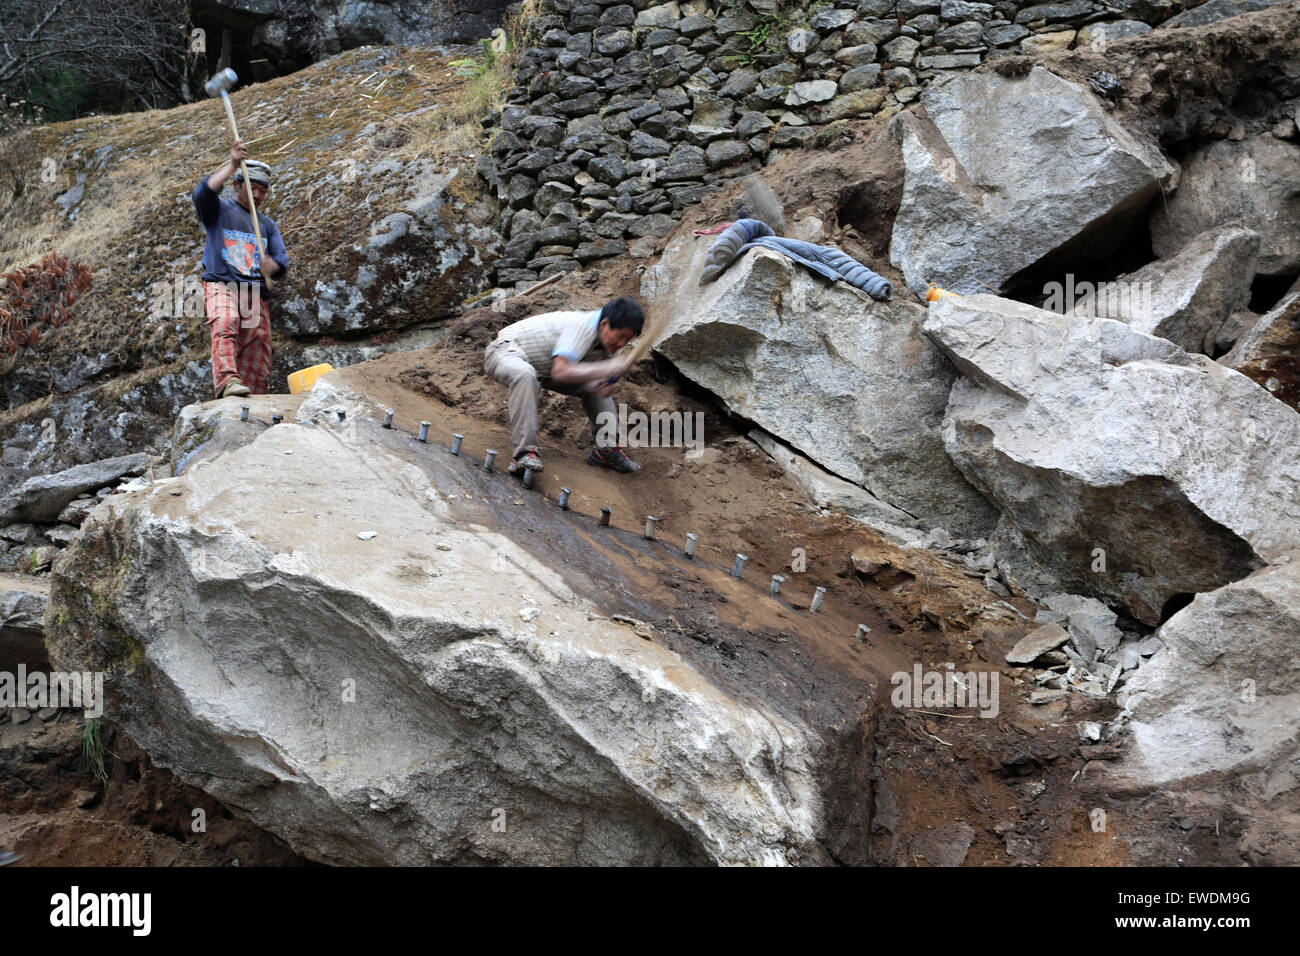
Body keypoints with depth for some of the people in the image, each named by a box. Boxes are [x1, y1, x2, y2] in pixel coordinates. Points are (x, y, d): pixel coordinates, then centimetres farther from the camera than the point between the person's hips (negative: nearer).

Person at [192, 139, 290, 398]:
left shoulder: (267, 224, 27)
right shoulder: (220, 210, 15)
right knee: (225, 327, -35)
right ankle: (227, 382, -52)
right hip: (221, 284, -4)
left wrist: (272, 266, -11)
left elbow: (281, 258, 15)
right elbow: (203, 193, -9)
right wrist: (232, 165, -15)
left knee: (258, 363, -6)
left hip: (257, 292, 4)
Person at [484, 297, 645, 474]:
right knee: (524, 374, -43)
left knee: (598, 385, 8)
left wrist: (603, 387, -20)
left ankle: (606, 450, 13)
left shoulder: (605, 342, -4)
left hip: (541, 369, 9)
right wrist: (609, 368, -42)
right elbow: (561, 372, -45)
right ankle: (524, 452, -43)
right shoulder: (583, 326, -32)